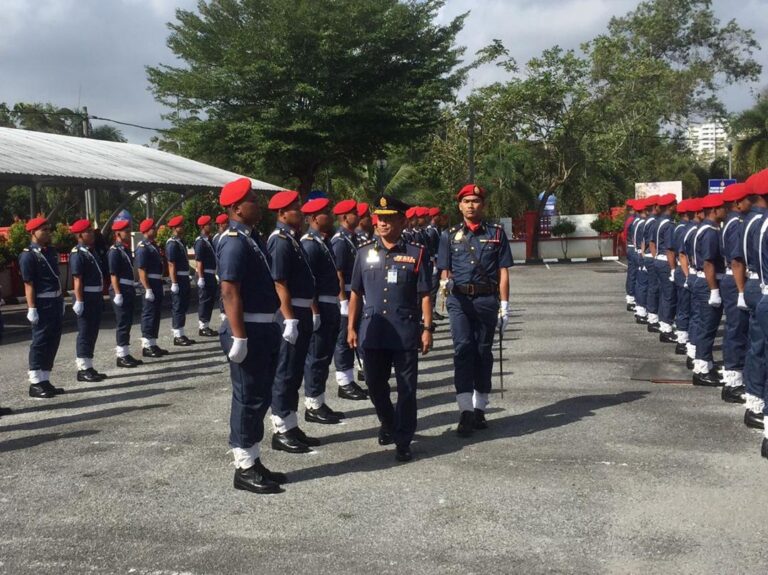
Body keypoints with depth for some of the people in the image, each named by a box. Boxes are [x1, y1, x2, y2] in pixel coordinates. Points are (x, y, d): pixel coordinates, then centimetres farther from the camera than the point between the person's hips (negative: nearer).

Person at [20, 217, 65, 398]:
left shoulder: (52, 252, 13)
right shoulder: (28, 255, -11)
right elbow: (28, 284, -15)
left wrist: (61, 300, 17)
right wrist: (31, 308, -19)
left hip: (55, 302, 8)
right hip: (42, 304, -8)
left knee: (53, 342, 11)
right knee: (40, 342, -3)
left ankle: (45, 381, 19)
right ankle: (35, 384, 4)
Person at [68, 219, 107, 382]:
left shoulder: (90, 251, 15)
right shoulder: (77, 254, -13)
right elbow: (77, 280, -18)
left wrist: (100, 297, 21)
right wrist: (79, 301, -22)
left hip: (95, 298, 9)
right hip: (86, 298, -9)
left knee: (93, 333, 13)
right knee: (85, 334, -2)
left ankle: (88, 368, 20)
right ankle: (83, 370, 5)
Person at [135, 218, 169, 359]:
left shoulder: (153, 245, 16)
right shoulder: (142, 248, -14)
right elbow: (141, 271, -19)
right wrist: (148, 289, -23)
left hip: (157, 285, 9)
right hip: (150, 285, -9)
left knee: (156, 315, 12)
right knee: (149, 315, -5)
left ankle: (153, 344, 19)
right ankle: (147, 346, 1)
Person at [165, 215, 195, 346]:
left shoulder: (180, 241, 14)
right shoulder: (172, 244, -16)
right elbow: (171, 265, -20)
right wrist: (174, 283, -23)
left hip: (184, 279, 10)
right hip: (178, 279, -10)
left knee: (183, 307, 13)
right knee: (178, 308, -4)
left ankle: (181, 335, 20)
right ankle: (177, 336, 2)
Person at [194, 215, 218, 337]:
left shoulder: (209, 240, 15)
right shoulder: (200, 242, -13)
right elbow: (198, 261, -18)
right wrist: (201, 278, -22)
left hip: (211, 275, 9)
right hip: (205, 275, -9)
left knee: (210, 301, 13)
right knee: (204, 301, -4)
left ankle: (205, 326, 20)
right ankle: (203, 327, 1)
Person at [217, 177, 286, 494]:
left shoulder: (250, 237, 13)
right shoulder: (234, 242, -17)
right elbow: (230, 292, -22)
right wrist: (239, 337, -25)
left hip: (263, 328, 10)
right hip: (248, 330, -10)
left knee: (260, 397, 15)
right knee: (248, 398, -1)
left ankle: (253, 461, 25)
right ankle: (244, 468, 9)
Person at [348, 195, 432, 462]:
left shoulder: (416, 254, -2)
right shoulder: (365, 252, 6)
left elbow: (424, 295, -1)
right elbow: (356, 293, 9)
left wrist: (427, 328, -6)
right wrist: (351, 327, 5)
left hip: (405, 332, -3)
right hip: (372, 331, 3)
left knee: (407, 388, 2)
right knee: (375, 384, 13)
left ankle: (403, 442, 13)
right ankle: (388, 424, 38)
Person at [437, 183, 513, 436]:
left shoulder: (496, 233, 6)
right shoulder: (450, 235, 8)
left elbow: (503, 272, 5)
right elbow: (445, 270, 10)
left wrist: (504, 306, -1)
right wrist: (446, 282, -14)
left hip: (487, 300, 1)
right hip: (459, 300, -1)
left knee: (483, 352, 8)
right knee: (463, 348, -12)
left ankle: (479, 409, 19)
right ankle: (465, 410, -15)